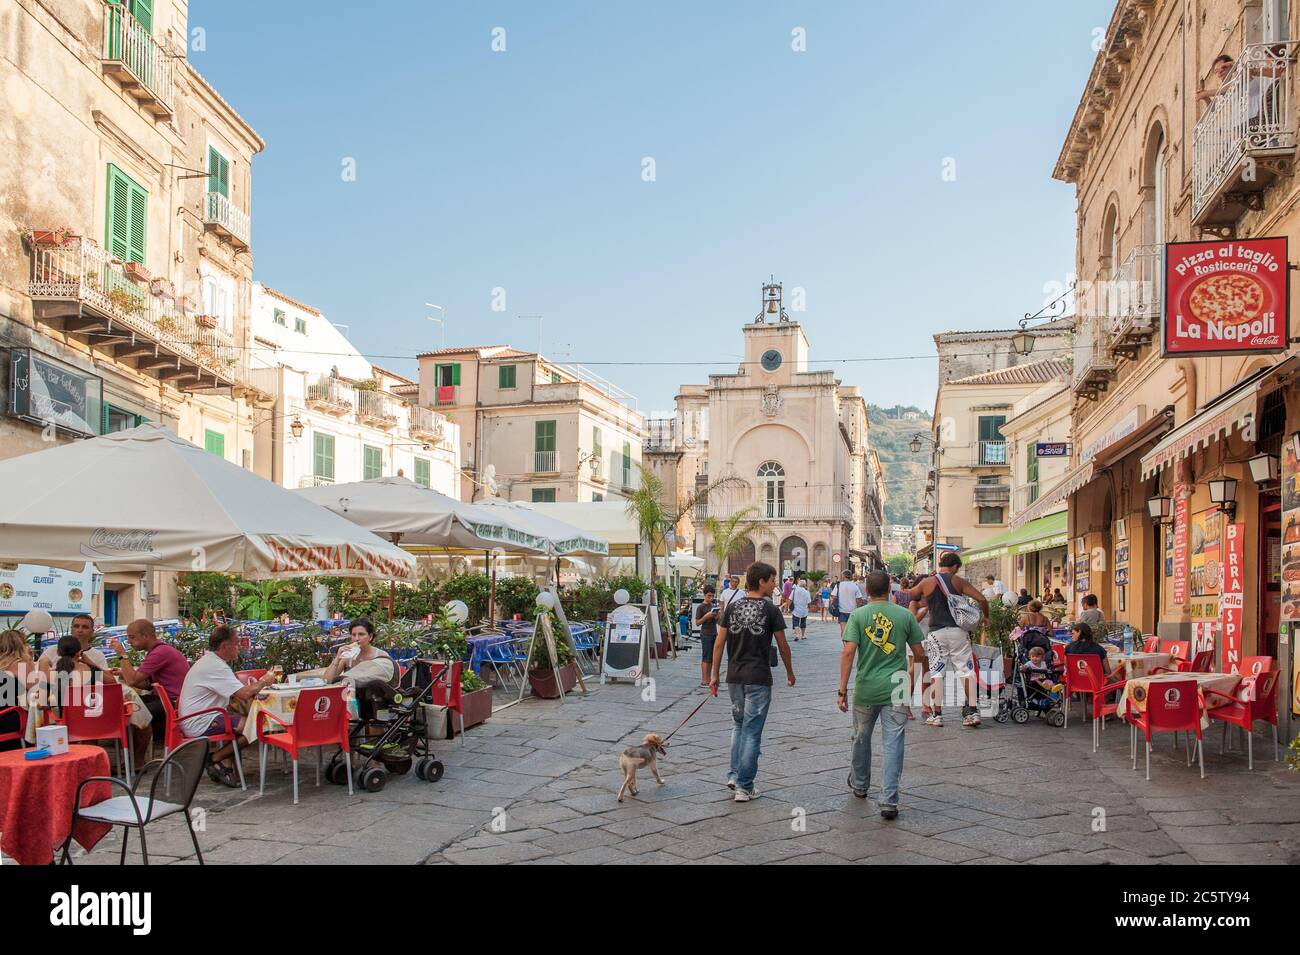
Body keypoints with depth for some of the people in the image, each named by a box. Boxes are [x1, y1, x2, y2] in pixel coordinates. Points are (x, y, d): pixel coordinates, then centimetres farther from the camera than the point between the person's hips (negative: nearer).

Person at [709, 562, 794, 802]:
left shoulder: (732, 606, 3)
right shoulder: (770, 609, -7)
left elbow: (719, 643, 3)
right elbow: (782, 646, -1)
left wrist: (715, 675, 9)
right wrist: (789, 672, 14)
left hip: (734, 676, 4)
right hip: (758, 678, -4)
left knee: (738, 725, 22)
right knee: (752, 732, 3)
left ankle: (734, 775, 19)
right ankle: (744, 787, 6)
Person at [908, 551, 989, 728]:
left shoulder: (927, 583, 3)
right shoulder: (959, 581, 0)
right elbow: (981, 599, -4)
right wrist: (985, 617, 11)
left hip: (937, 632, 0)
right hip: (958, 630, 0)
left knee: (936, 672, 4)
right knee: (966, 670, 7)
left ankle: (936, 714, 3)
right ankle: (973, 712, 4)